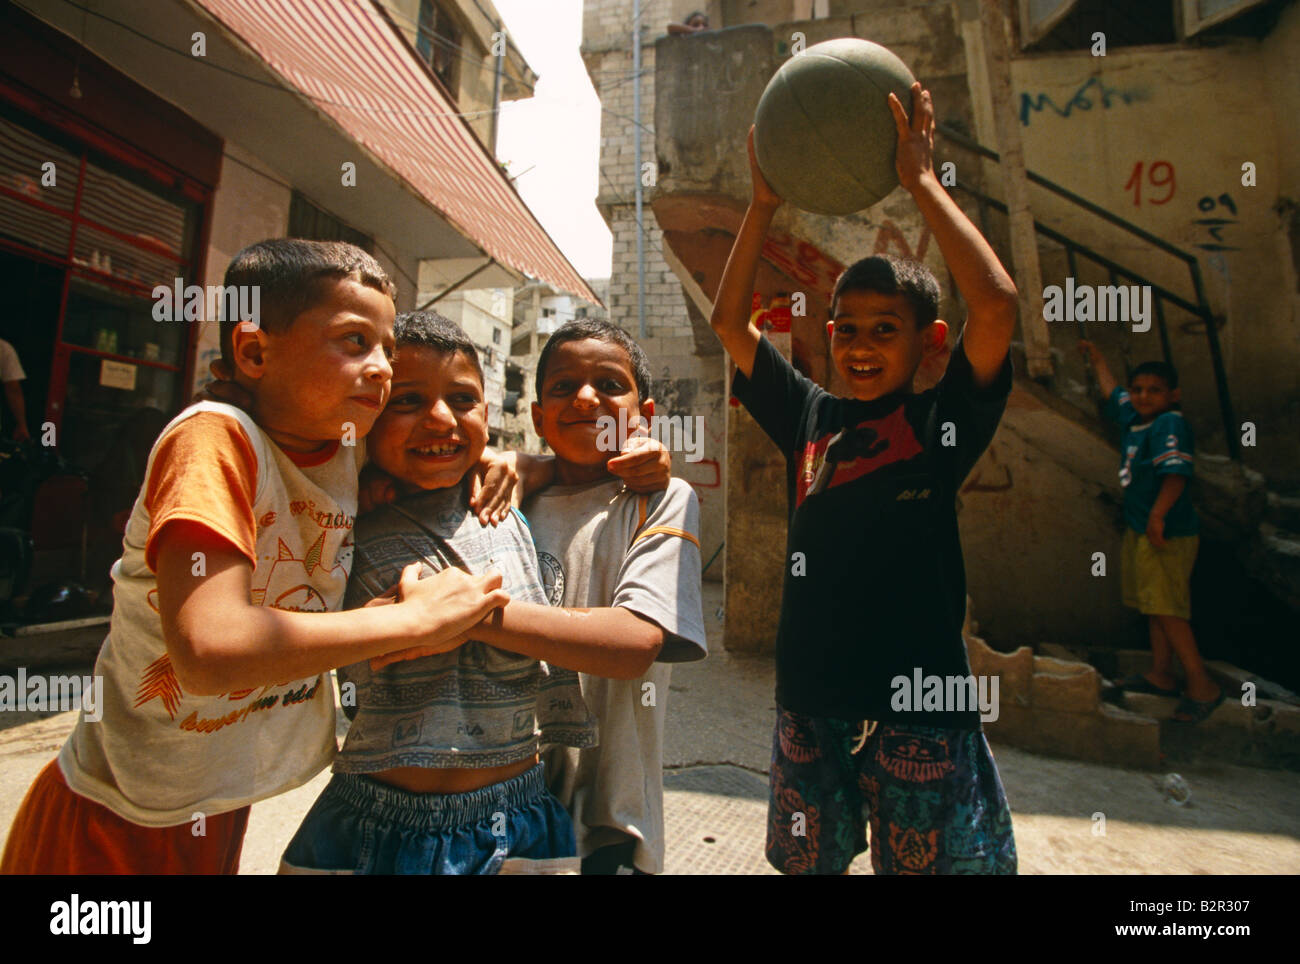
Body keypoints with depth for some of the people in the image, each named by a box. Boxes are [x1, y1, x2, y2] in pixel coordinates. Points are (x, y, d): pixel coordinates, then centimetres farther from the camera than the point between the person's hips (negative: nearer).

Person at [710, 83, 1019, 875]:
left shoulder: (943, 420, -5)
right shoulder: (810, 417, 3)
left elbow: (997, 304, -20)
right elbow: (730, 320, 4)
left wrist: (920, 179, -13)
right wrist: (765, 202, 0)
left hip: (921, 709, -3)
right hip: (810, 706, 4)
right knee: (808, 863, 22)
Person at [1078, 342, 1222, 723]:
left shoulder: (1170, 424, -15)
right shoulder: (1134, 418, 11)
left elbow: (1176, 473, -28)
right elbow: (1111, 392, 30)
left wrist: (1158, 514, -35)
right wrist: (1096, 359, 41)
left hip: (1167, 533, -10)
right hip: (1139, 529, 10)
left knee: (1167, 608, -7)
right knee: (1155, 606, 15)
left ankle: (1202, 684, 4)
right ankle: (1161, 675, 26)